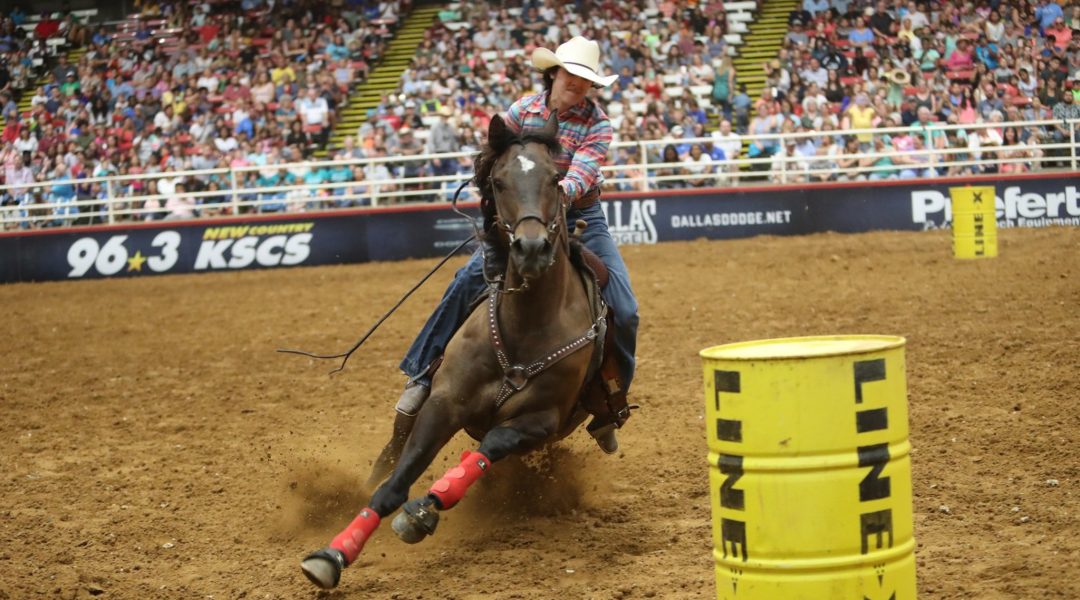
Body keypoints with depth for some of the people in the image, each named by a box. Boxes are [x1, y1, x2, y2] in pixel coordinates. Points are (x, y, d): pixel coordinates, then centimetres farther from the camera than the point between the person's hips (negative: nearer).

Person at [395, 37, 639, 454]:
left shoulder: (596, 122, -9)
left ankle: (612, 403, 9)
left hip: (580, 218, 0)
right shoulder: (524, 110, -2)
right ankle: (424, 374, -12)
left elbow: (586, 167, -26)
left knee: (624, 312, -12)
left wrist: (565, 190, -48)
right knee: (469, 281, -22)